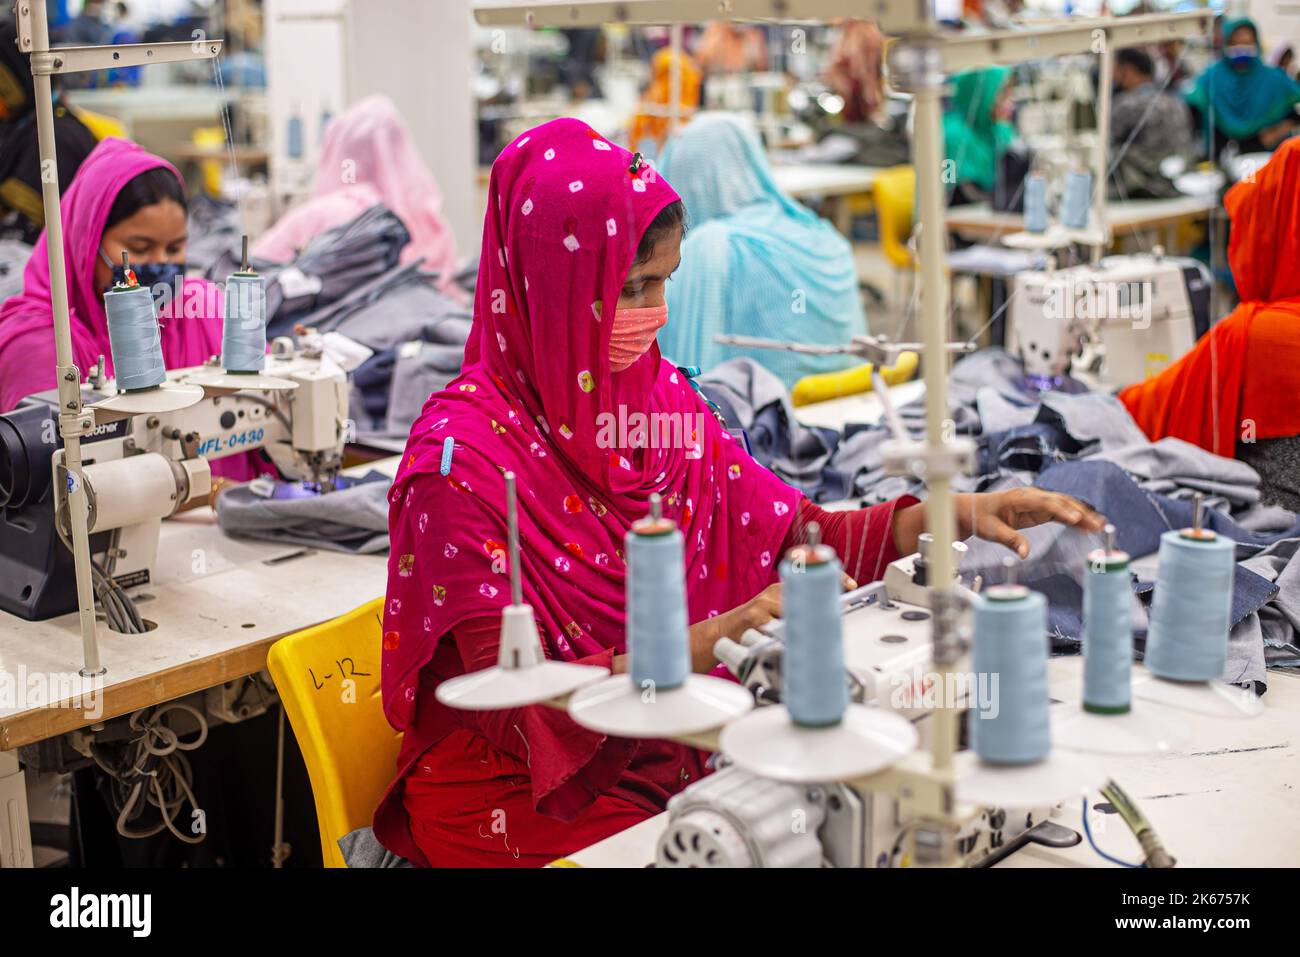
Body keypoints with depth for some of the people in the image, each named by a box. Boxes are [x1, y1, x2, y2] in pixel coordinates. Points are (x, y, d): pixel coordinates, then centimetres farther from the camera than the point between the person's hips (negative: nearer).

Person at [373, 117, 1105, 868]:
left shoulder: (655, 395, 1)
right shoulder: (462, 457, -19)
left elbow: (794, 536, 5)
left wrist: (954, 516, -8)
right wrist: (703, 646, -31)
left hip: (663, 760, 6)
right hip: (516, 796, -6)